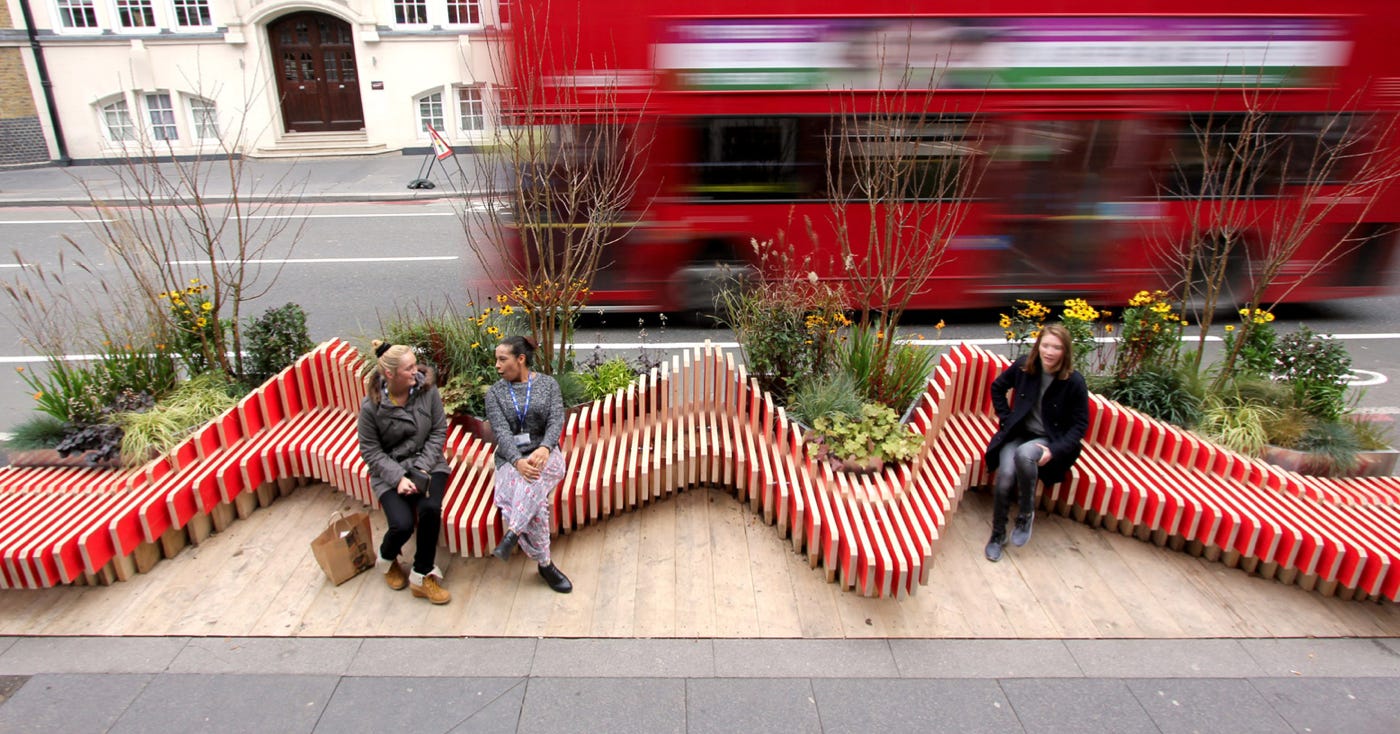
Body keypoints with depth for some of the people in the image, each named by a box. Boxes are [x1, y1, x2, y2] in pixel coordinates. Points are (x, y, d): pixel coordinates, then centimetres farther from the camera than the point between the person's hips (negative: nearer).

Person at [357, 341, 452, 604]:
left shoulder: (427, 389, -9)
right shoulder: (371, 406, -13)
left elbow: (438, 431, -4)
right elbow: (371, 451, -7)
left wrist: (422, 469, -14)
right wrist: (398, 477, -19)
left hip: (427, 464, 2)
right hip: (390, 471, -1)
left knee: (430, 509, -27)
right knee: (402, 524, -21)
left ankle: (422, 575, -5)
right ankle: (387, 558, 19)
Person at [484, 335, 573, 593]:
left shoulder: (548, 384, 7)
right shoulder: (495, 393, 8)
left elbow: (556, 421, -6)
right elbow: (501, 432, -6)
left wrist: (544, 449, -27)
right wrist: (518, 461, -25)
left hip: (545, 454, 0)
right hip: (510, 458, 0)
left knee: (533, 479, -38)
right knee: (534, 501, -30)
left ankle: (512, 534, -42)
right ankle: (545, 564, -22)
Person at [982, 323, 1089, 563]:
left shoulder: (1074, 381, -12)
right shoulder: (1024, 365, -5)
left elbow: (1080, 424, -5)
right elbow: (997, 388, 13)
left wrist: (1054, 450, -16)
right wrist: (1005, 418, 4)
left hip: (1049, 440, -2)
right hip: (1018, 433, 2)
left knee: (1024, 454, -37)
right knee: (1005, 476, -26)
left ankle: (1026, 514, -13)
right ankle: (997, 535, -4)